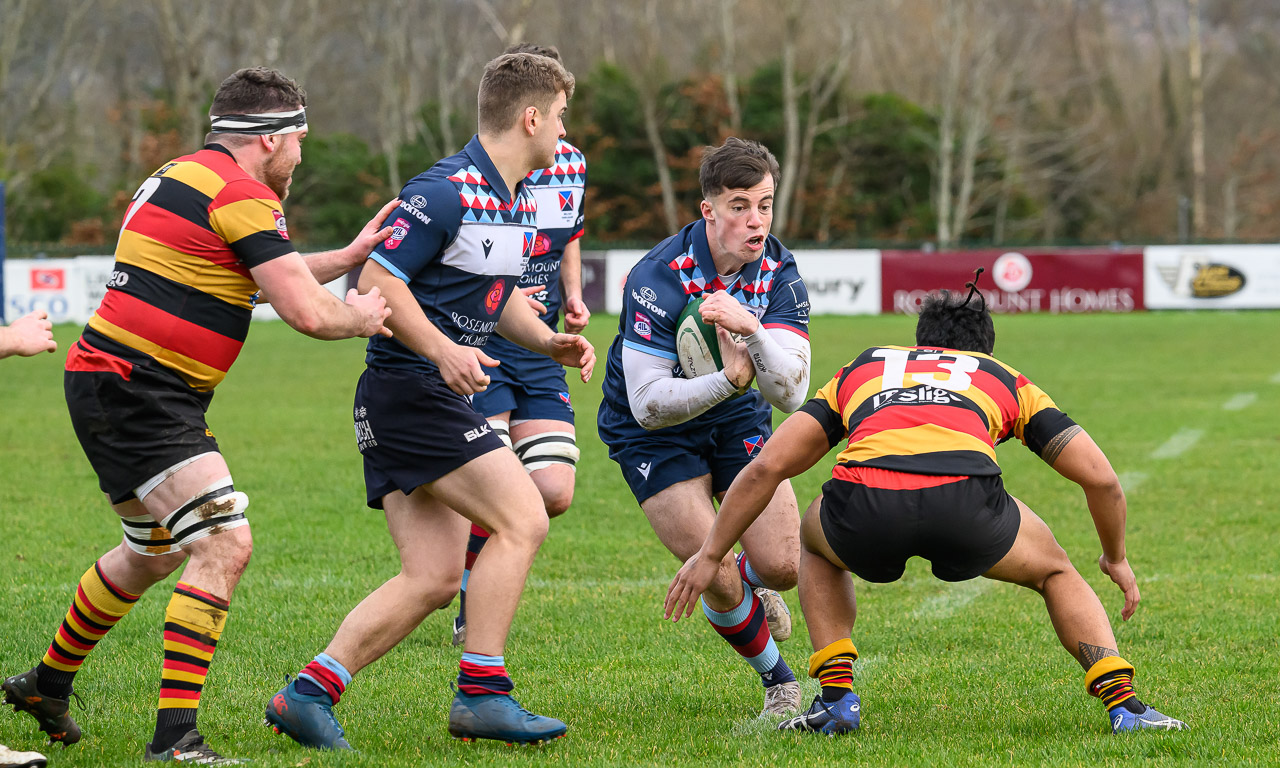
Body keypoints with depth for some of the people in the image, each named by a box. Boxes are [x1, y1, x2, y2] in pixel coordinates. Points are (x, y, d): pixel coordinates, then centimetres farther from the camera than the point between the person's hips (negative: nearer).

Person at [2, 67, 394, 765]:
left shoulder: (182, 178, 18)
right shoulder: (240, 194, -14)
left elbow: (263, 280, 33)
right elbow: (307, 312, -17)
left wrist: (350, 255, 31)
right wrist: (360, 315, 3)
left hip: (113, 388, 11)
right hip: (135, 396, -11)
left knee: (154, 555, 26)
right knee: (224, 544, -17)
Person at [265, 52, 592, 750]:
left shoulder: (519, 204, 15)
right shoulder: (445, 192, -15)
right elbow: (377, 280, -17)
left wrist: (551, 343, 10)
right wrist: (443, 350, -26)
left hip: (437, 397, 10)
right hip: (409, 387, -10)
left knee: (432, 579, 3)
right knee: (521, 520, -15)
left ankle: (307, 693, 3)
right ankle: (480, 693, -13)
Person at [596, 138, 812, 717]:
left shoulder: (778, 273, -16)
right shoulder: (658, 279, -28)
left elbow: (790, 391, -25)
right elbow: (647, 403, -30)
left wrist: (752, 329, -42)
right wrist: (729, 380, -44)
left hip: (738, 419, 4)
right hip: (653, 431, -4)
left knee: (783, 566, -7)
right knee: (717, 576, -14)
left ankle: (751, 589, 32)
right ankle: (778, 679, 13)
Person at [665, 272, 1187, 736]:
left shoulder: (861, 369, 36)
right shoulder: (1008, 381, 34)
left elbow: (768, 466, 28)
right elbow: (1100, 478, 30)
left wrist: (710, 554, 36)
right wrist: (1115, 558, 48)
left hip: (863, 506, 1)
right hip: (965, 501, -1)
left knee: (817, 545, 38)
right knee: (1055, 573, 31)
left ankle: (836, 697, 24)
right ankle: (1123, 705, 14)